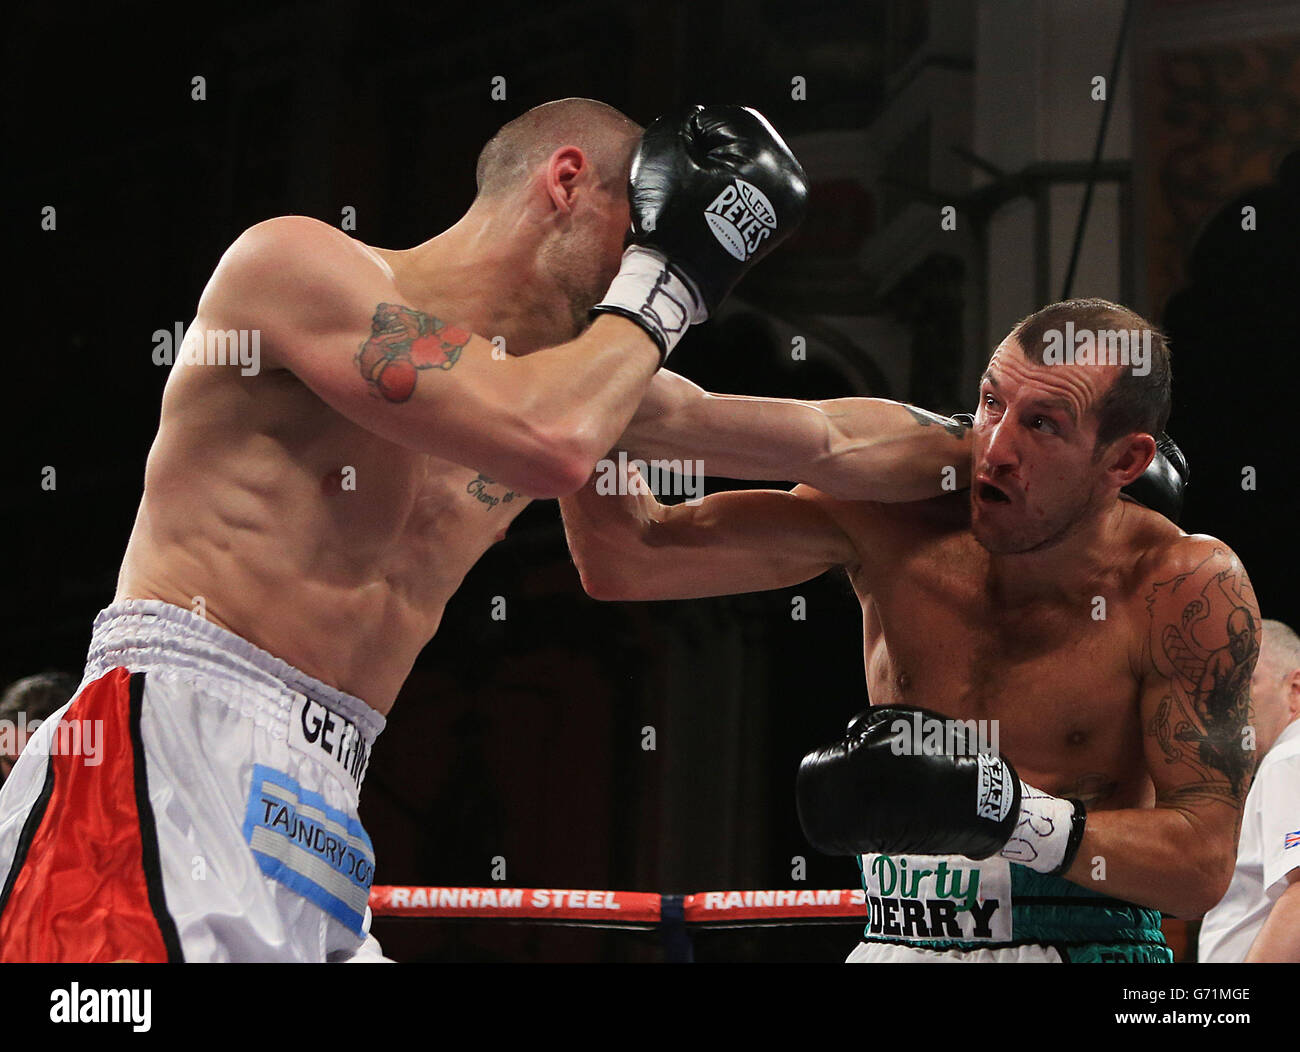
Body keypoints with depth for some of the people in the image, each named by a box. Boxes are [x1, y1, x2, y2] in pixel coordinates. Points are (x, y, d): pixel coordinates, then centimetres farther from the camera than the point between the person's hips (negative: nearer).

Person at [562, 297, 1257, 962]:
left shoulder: (1190, 588, -8)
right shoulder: (896, 512, -1)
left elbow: (1203, 865, -11)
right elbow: (627, 561, -2)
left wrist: (1007, 815, -23)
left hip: (1080, 943, -2)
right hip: (892, 942, 2)